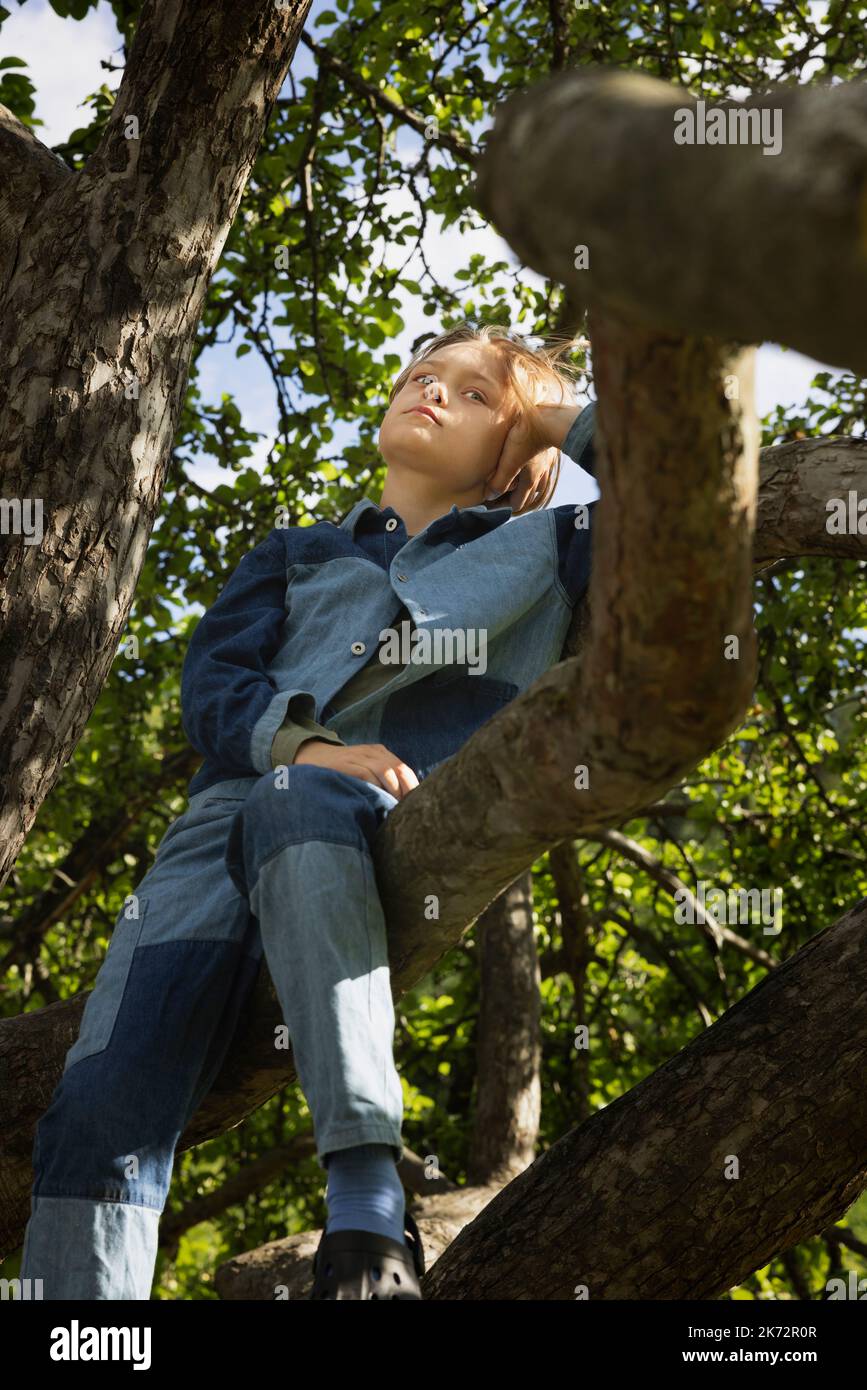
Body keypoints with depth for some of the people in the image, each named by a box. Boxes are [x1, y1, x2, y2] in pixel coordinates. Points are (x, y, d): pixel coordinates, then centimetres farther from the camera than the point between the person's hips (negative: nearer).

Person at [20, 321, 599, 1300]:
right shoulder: (300, 554, 33)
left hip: (417, 817, -3)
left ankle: (368, 1212, -49)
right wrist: (301, 744, -6)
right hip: (239, 800, 3)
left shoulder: (541, 546, 29)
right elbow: (212, 677, 14)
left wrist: (563, 416, 31)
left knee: (292, 808, -42)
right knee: (104, 1100, -23)